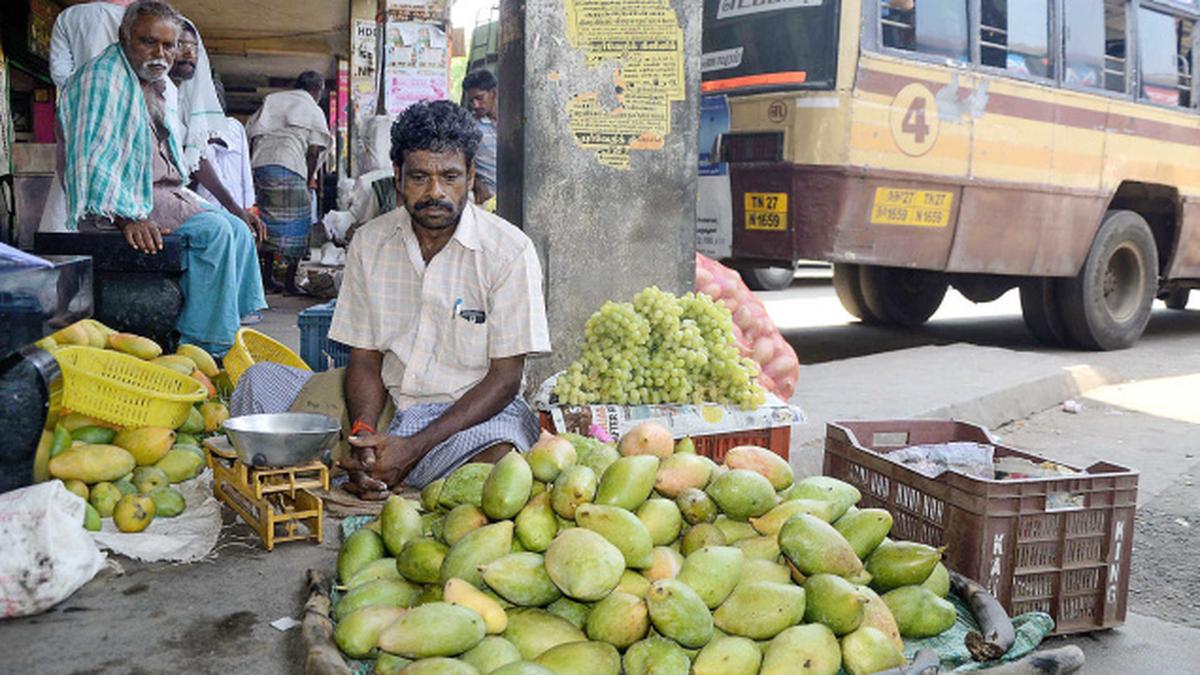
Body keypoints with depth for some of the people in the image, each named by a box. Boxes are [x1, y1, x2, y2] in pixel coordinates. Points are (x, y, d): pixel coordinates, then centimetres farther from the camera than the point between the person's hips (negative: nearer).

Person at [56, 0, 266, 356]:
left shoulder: (161, 86, 18)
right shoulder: (103, 77, -11)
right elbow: (92, 159, -21)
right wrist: (127, 218, -31)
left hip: (165, 191, 9)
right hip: (125, 199, -9)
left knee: (238, 230, -4)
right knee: (213, 230, -25)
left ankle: (233, 332, -7)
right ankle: (203, 347, -22)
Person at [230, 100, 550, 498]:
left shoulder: (509, 250, -10)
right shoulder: (369, 242, 4)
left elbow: (505, 378, -11)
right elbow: (364, 357, 5)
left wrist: (414, 447, -20)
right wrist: (363, 433, -18)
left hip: (472, 412, -4)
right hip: (385, 405, 4)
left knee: (498, 457, -38)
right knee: (261, 380, -7)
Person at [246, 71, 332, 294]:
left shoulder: (271, 100, 23)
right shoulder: (313, 111, 9)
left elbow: (251, 136, 17)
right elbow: (313, 151, 0)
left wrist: (251, 169, 20)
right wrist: (308, 181, 8)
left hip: (259, 163, 6)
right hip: (287, 167, -6)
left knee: (270, 220, 16)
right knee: (295, 224, 2)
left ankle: (267, 277, 16)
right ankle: (290, 281, 1)